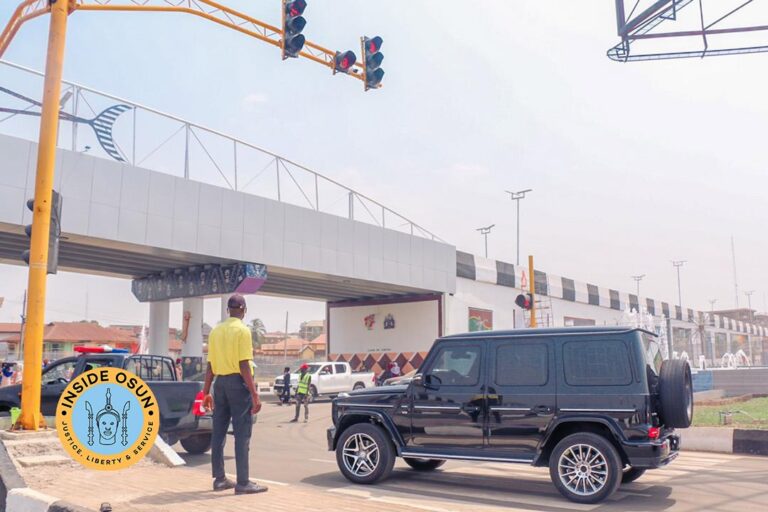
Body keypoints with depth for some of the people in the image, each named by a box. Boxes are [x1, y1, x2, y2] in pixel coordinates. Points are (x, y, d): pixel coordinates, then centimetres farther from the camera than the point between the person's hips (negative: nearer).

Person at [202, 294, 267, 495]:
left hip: (220, 382, 7)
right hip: (237, 382, -7)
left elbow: (210, 365, 12)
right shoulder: (242, 330, -9)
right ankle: (243, 483, -2)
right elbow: (244, 366, -16)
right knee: (242, 434, -4)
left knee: (218, 433, 11)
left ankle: (219, 479, 18)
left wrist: (206, 392, 18)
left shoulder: (216, 331, 11)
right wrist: (255, 395, -15)